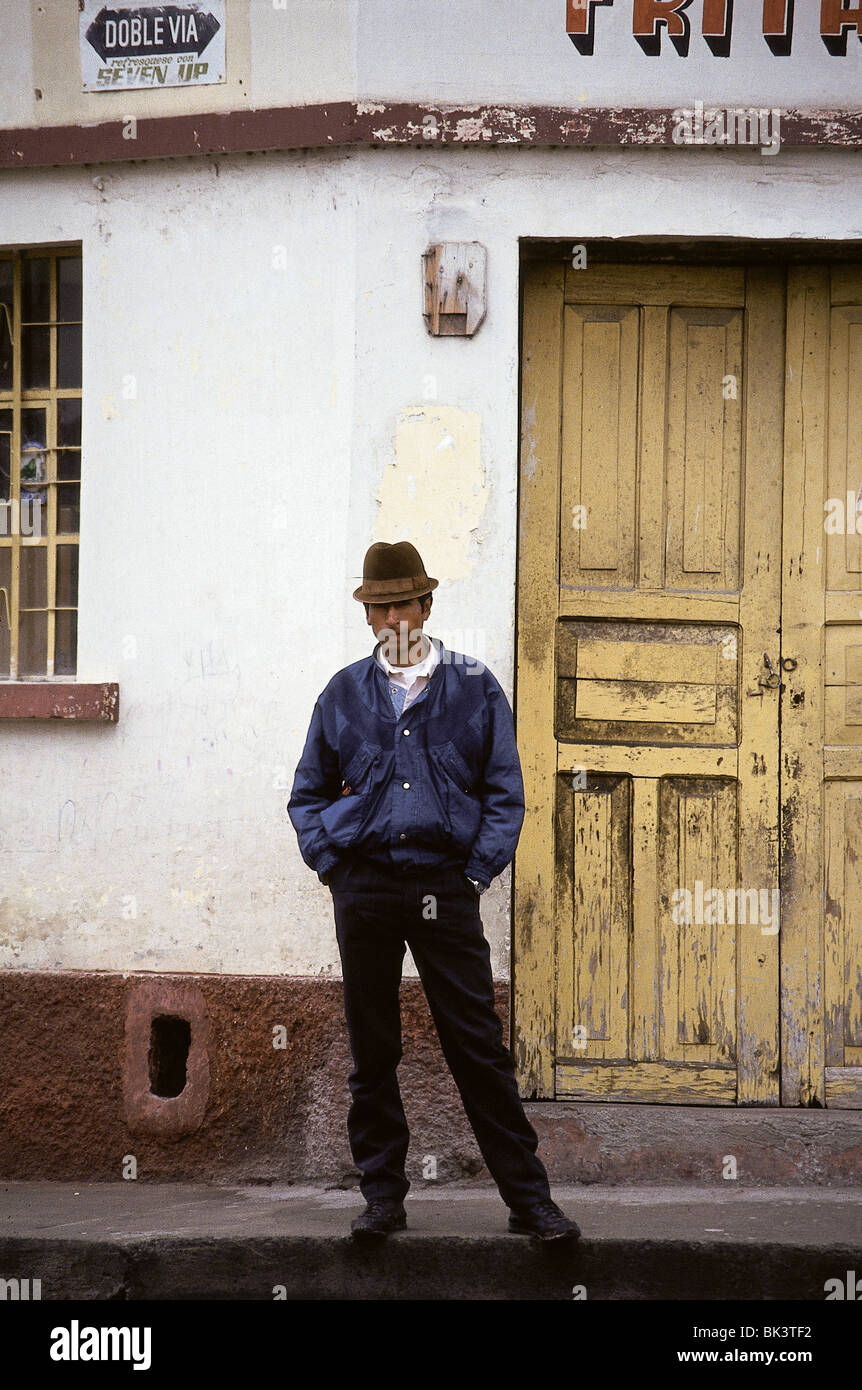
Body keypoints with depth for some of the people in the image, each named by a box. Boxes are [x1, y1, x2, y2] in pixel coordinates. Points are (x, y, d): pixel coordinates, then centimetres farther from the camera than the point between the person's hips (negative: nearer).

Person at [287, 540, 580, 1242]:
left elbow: (505, 792, 7)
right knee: (372, 1051, 5)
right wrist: (329, 861, 4)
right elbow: (308, 792, 19)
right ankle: (383, 1196, 14)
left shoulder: (474, 687, 7)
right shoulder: (344, 693, 12)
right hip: (364, 886, 2)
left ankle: (529, 1198, 1)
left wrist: (477, 871, -3)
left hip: (445, 887, -2)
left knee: (479, 1047, -3)